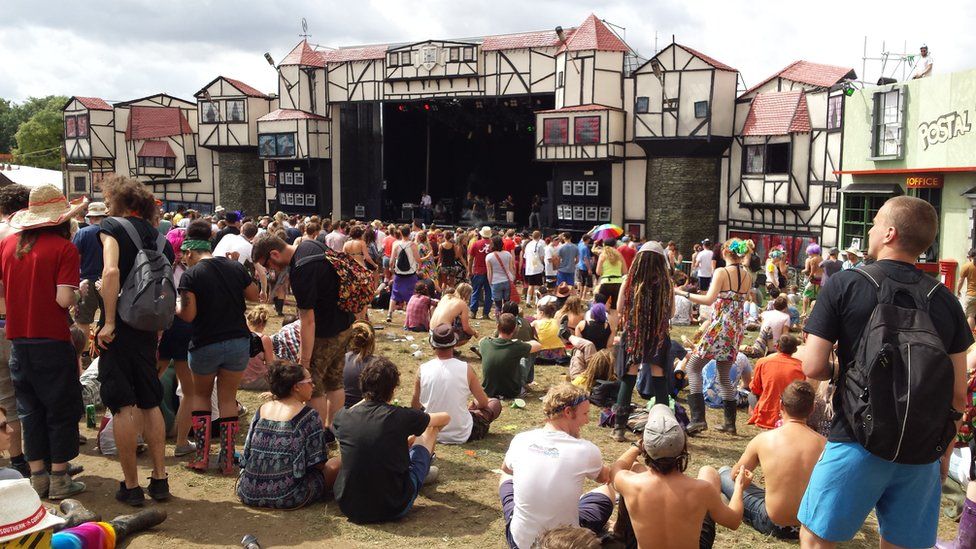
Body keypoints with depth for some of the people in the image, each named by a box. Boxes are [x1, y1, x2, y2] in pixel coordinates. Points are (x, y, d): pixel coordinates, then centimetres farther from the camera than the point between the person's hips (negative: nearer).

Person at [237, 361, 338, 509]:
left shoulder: (261, 410, 6)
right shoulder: (309, 416, -10)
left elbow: (247, 453, 11)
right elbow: (318, 463, -8)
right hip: (286, 497, -5)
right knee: (335, 465, 11)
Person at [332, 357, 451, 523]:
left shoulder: (342, 417, -4)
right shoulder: (401, 416, -12)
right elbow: (445, 418, 9)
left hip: (349, 508, 3)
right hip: (393, 509, -3)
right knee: (430, 428, 12)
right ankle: (423, 470, 45)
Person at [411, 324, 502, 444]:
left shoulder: (422, 370, -12)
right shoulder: (466, 369, -16)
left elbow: (415, 405, 1)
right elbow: (484, 403, -4)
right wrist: (474, 405, 19)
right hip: (462, 436, -3)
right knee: (495, 403, 18)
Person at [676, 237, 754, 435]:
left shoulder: (722, 272, -12)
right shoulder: (748, 276, 6)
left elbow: (709, 300, -22)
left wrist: (683, 293, -18)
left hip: (720, 327, -7)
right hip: (737, 329, 7)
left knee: (693, 367, 2)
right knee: (724, 374, 18)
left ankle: (698, 418, -9)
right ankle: (730, 422, 17)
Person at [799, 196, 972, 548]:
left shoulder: (844, 285, -10)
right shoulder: (945, 300, 2)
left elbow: (813, 368, -14)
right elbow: (958, 393, 5)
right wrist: (945, 451, 18)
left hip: (857, 442, -4)